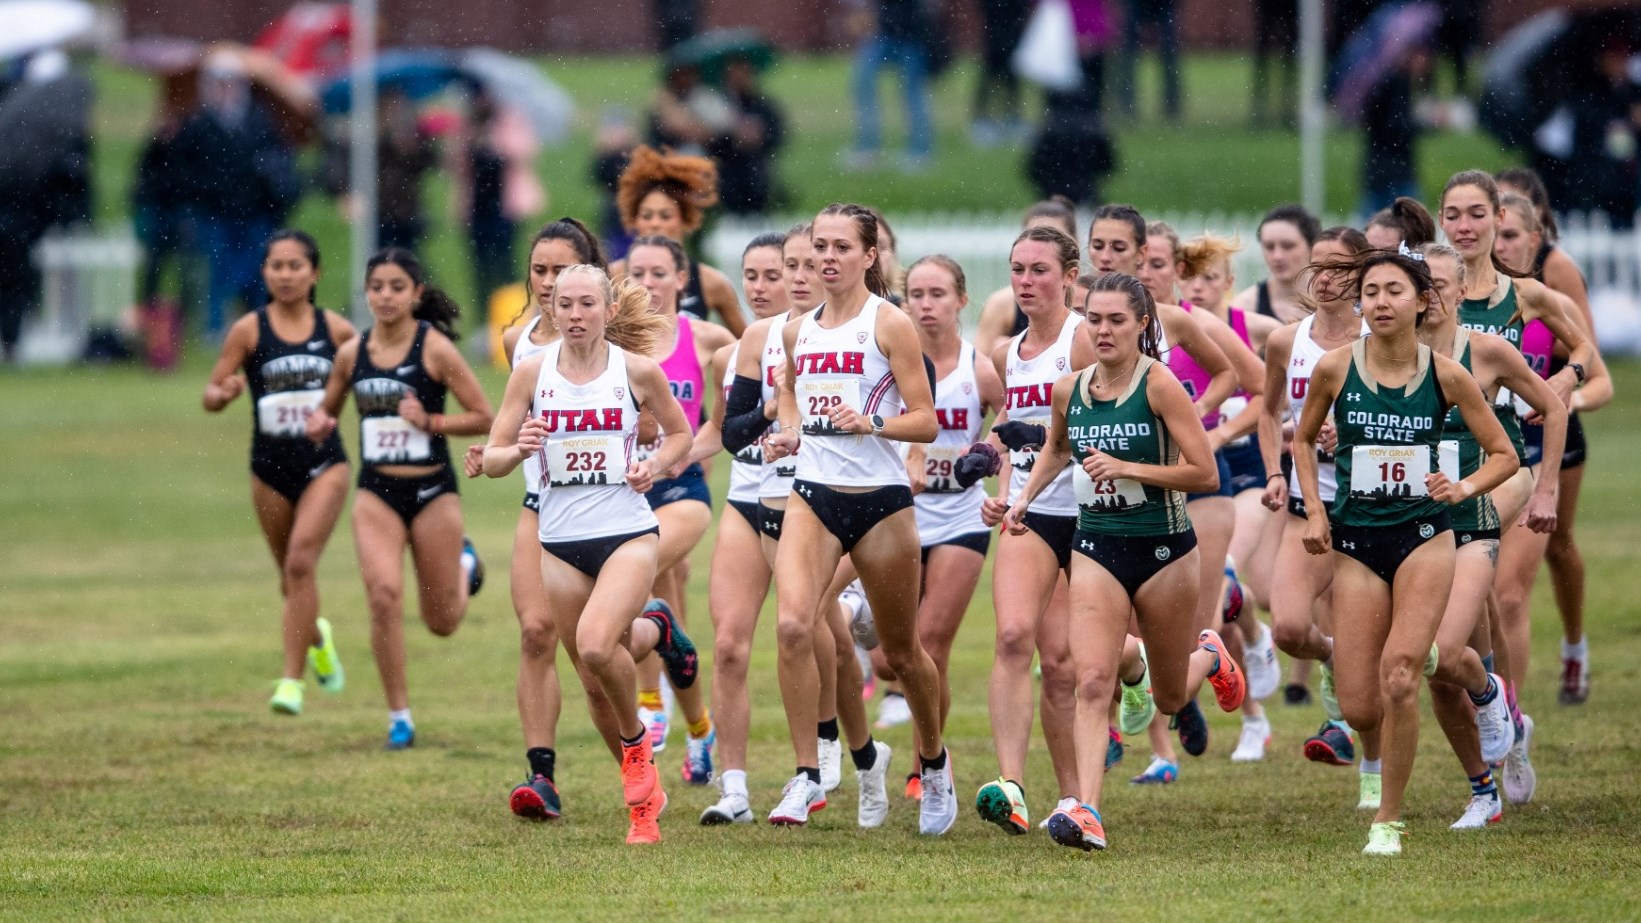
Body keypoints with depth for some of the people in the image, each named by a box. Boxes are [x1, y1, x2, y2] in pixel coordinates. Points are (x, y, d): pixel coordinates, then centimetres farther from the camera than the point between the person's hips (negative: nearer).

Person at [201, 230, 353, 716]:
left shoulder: (335, 329, -1)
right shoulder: (249, 330, -4)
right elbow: (210, 397, -4)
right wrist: (225, 393, -25)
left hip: (324, 463, -1)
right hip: (271, 468, 1)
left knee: (301, 560, -19)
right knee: (291, 578, 14)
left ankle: (292, 680, -16)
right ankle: (317, 637, 48)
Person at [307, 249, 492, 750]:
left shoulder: (435, 348, -10)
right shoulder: (352, 353, 2)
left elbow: (483, 418, -8)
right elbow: (326, 410, 18)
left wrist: (430, 421, -21)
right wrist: (320, 423, -5)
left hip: (432, 491, -2)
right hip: (377, 494, 2)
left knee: (442, 622, 9)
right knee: (383, 595, -19)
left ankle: (464, 565, 46)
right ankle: (398, 717, -7)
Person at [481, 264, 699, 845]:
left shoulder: (637, 370, -3)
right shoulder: (533, 372, 0)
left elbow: (679, 432, 13)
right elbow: (492, 460, 1)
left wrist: (655, 466, -7)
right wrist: (518, 450, -21)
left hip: (628, 532, -3)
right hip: (561, 540, 3)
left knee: (595, 645, -26)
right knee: (595, 680, 3)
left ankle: (635, 741, 2)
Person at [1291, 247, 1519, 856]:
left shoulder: (1447, 376, -5)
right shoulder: (1335, 368, -4)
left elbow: (1504, 455, 4)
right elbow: (1303, 438, 14)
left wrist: (1463, 488, -15)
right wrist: (1314, 510, 2)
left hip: (1424, 536, -2)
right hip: (1356, 542, 2)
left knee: (1398, 676, -19)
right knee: (1359, 710, -3)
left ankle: (1389, 819, -3)